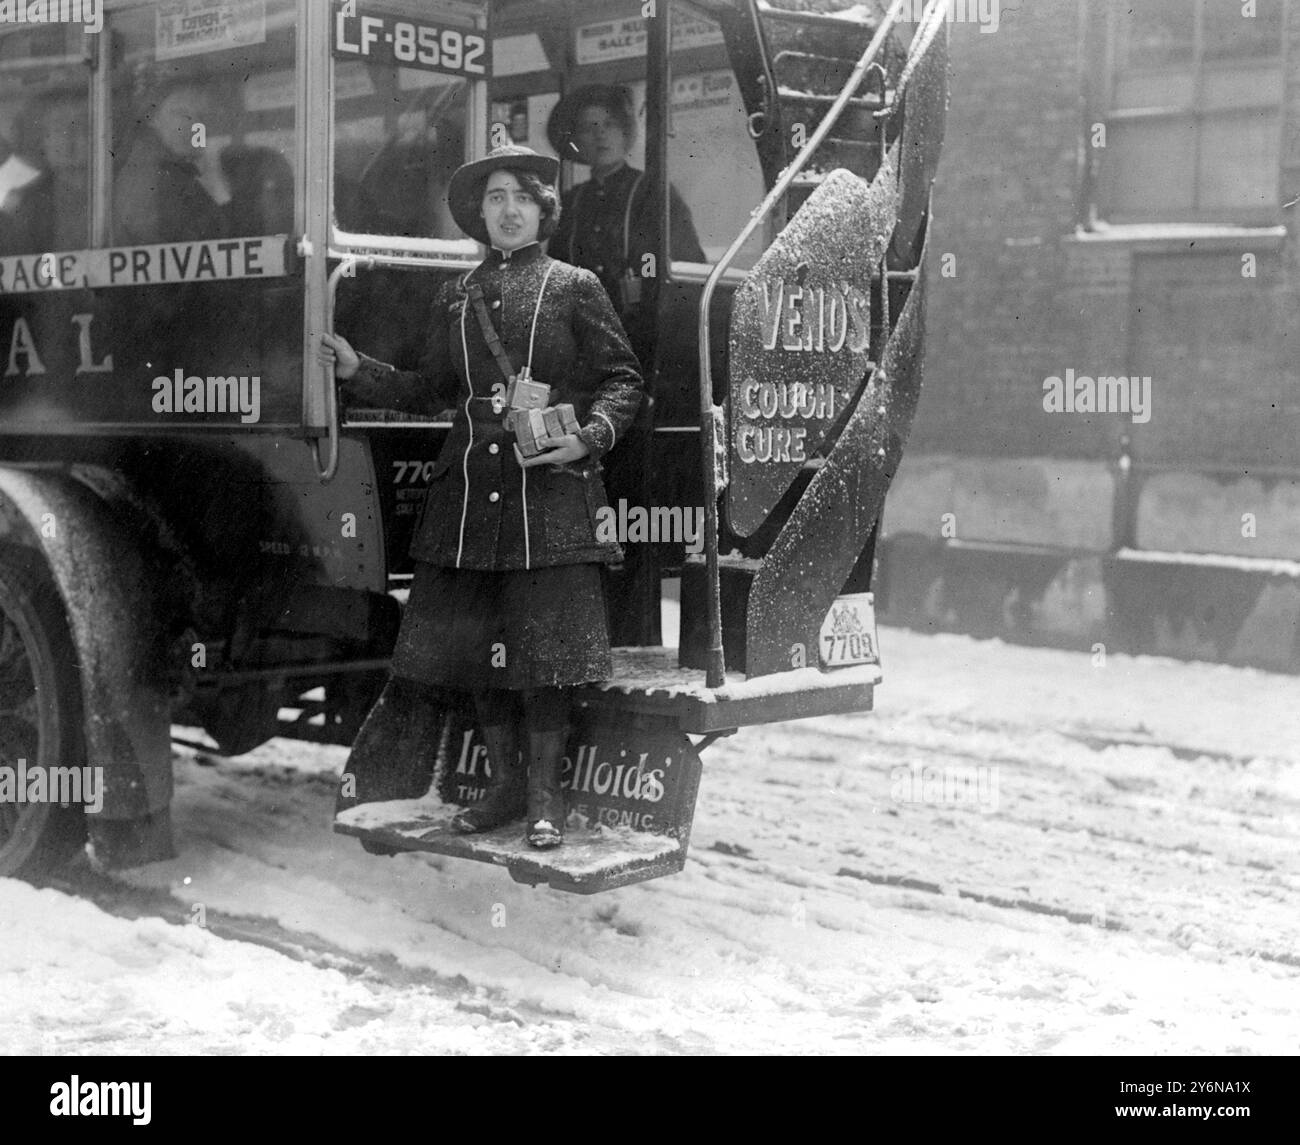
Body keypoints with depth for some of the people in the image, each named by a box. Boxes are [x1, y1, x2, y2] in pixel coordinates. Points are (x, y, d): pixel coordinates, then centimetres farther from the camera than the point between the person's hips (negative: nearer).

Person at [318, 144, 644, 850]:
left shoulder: (573, 288, 3)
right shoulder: (456, 297, 14)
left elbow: (622, 379, 4)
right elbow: (429, 392, 19)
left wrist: (586, 437, -11)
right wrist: (356, 370, 9)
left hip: (550, 490, -4)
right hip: (469, 489, 4)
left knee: (543, 640, -5)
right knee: (474, 638, 6)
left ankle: (544, 795, 7)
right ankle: (503, 783, 20)